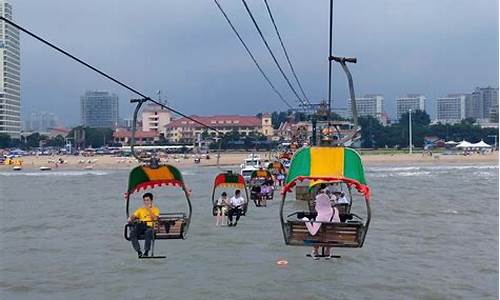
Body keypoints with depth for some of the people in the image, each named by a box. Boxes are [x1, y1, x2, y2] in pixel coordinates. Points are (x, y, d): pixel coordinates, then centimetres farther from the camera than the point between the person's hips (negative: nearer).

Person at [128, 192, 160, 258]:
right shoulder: (140, 209, 28)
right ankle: (139, 251, -29)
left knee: (148, 232, -40)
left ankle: (146, 252, -36)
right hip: (141, 226, 3)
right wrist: (130, 218, -8)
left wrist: (149, 210, -5)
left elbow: (155, 219, 0)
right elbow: (134, 216, 15)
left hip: (149, 227, -3)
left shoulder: (155, 209, 17)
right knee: (132, 232, -30)